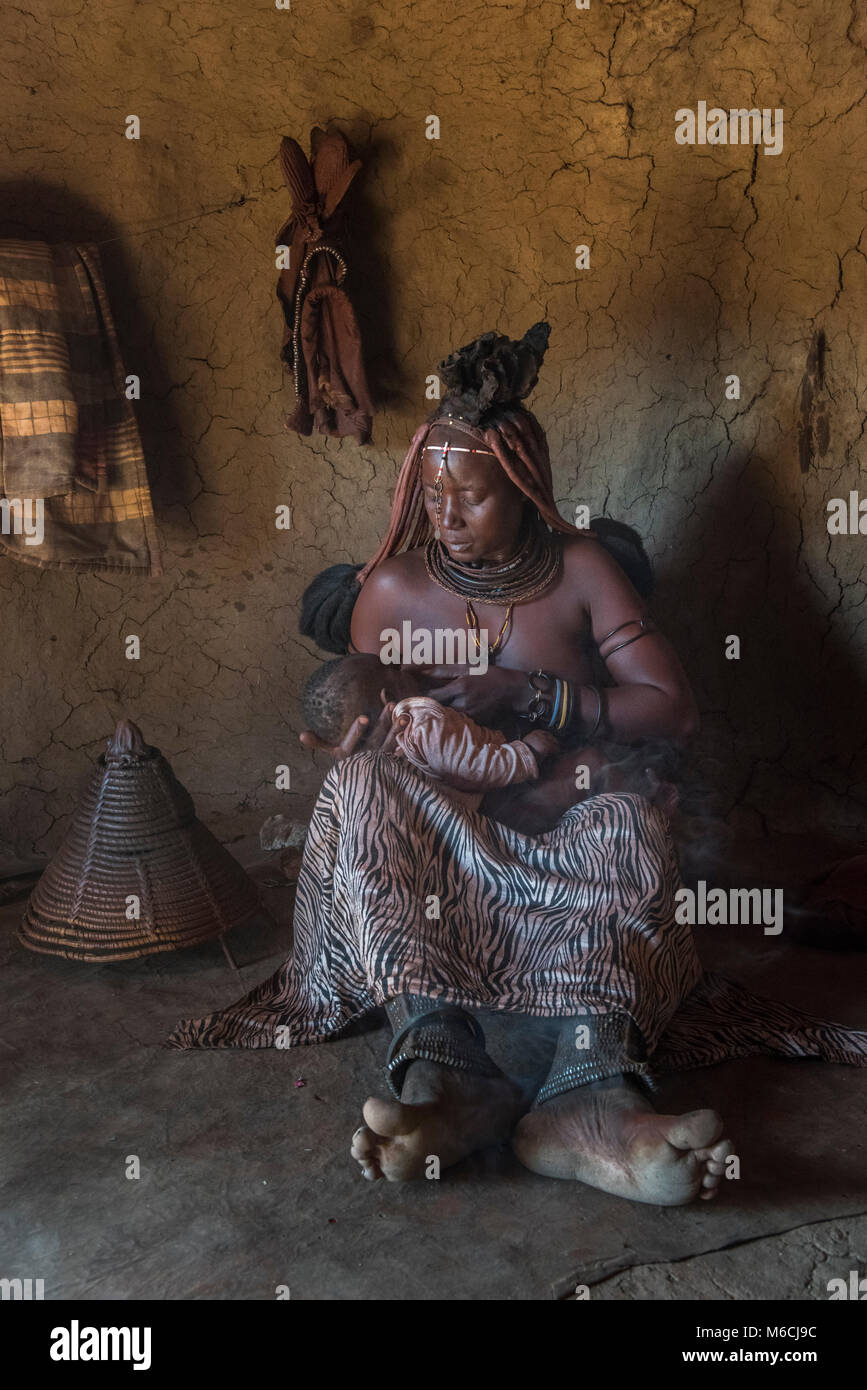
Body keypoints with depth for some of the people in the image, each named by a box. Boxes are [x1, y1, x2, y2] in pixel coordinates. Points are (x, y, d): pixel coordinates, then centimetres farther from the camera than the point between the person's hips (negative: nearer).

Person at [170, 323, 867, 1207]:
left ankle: (591, 1093, -55)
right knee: (357, 789, -31)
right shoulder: (392, 588, 7)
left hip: (565, 833, 0)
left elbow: (674, 712, -5)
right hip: (428, 836, 1)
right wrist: (354, 738, -13)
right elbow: (358, 737, 14)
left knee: (631, 824, -33)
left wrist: (530, 696, -17)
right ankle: (445, 1072, -49)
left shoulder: (579, 570, 3)